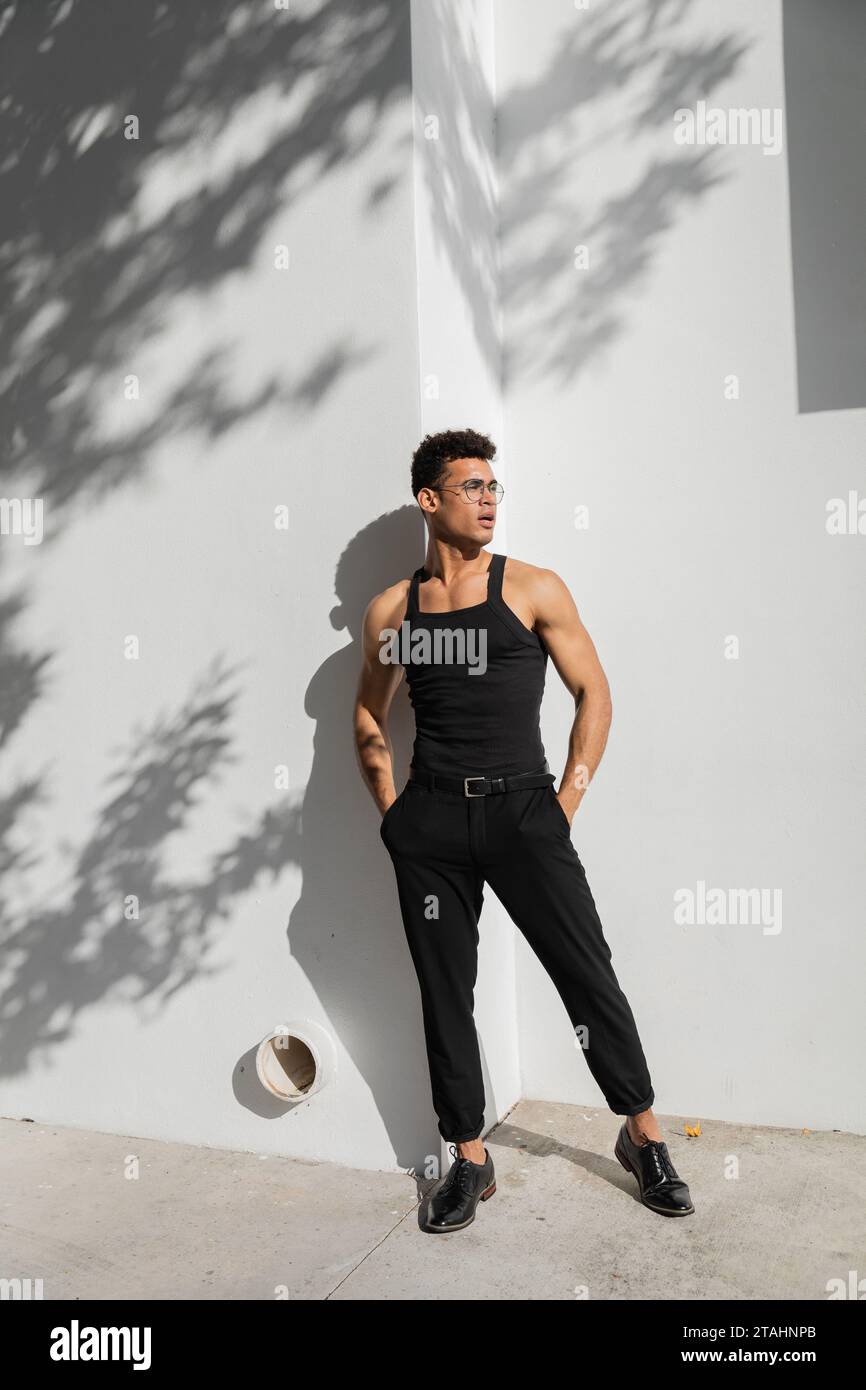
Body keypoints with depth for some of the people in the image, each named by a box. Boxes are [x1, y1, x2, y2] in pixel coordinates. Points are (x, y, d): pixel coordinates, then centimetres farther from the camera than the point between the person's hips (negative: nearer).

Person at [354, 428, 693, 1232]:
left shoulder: (533, 589, 2)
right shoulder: (390, 609, 8)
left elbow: (593, 692, 3)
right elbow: (369, 719, 18)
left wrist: (568, 802, -4)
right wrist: (392, 812, 8)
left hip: (520, 806, -2)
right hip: (429, 820, 2)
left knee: (588, 976, 0)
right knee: (444, 993, 9)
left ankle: (642, 1135, 22)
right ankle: (470, 1160, 25)